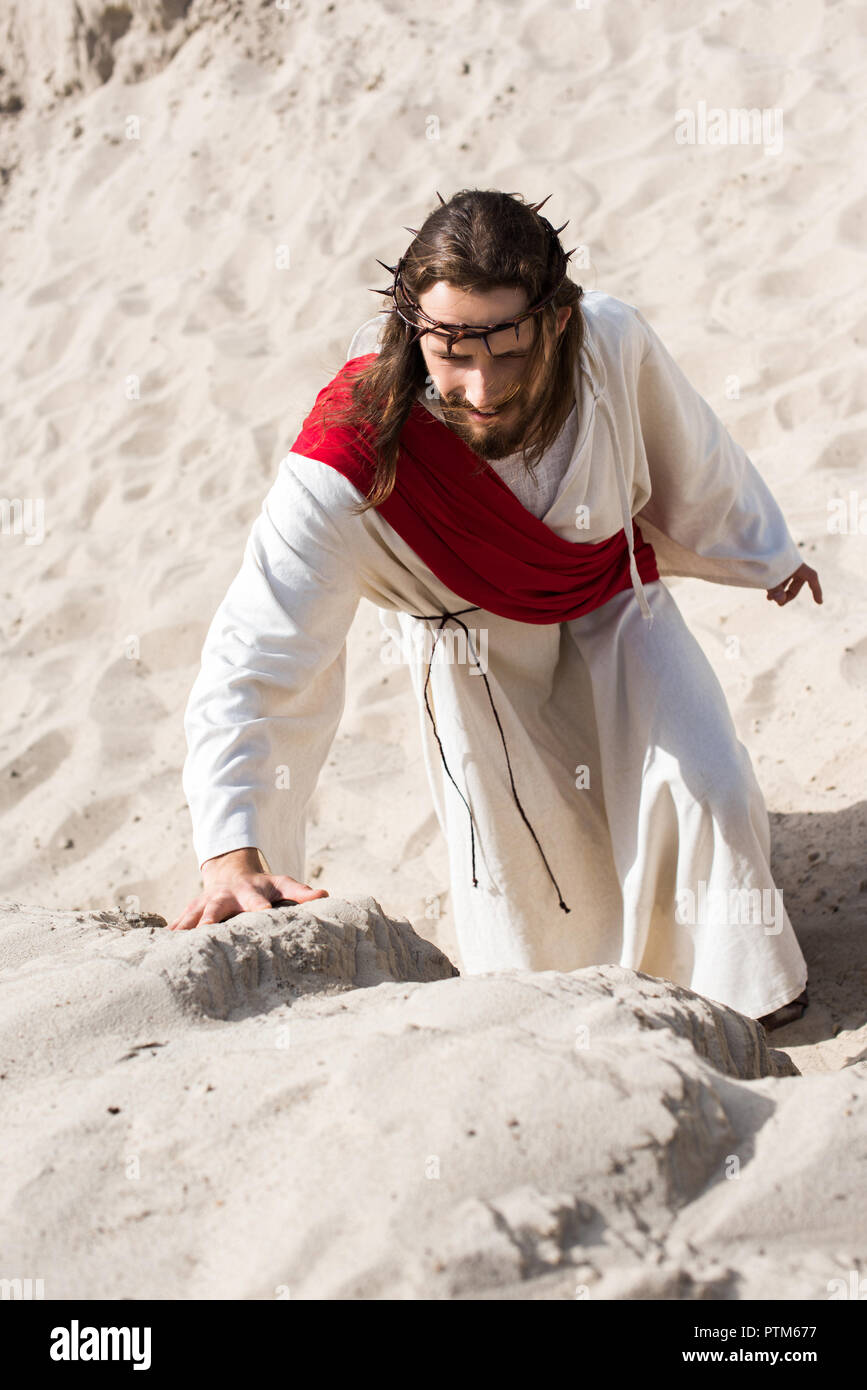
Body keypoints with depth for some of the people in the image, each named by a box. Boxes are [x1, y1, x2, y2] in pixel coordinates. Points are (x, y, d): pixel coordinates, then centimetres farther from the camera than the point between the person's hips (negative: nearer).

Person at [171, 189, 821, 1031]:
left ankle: (748, 988, 29)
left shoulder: (612, 343, -34)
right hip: (472, 648, -2)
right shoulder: (349, 463, -43)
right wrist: (231, 852, -57)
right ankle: (546, 1013, 46)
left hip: (609, 600, 2)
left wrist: (762, 553, 10)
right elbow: (252, 659, -43)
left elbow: (687, 456, -10)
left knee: (708, 786, -1)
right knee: (516, 852, 10)